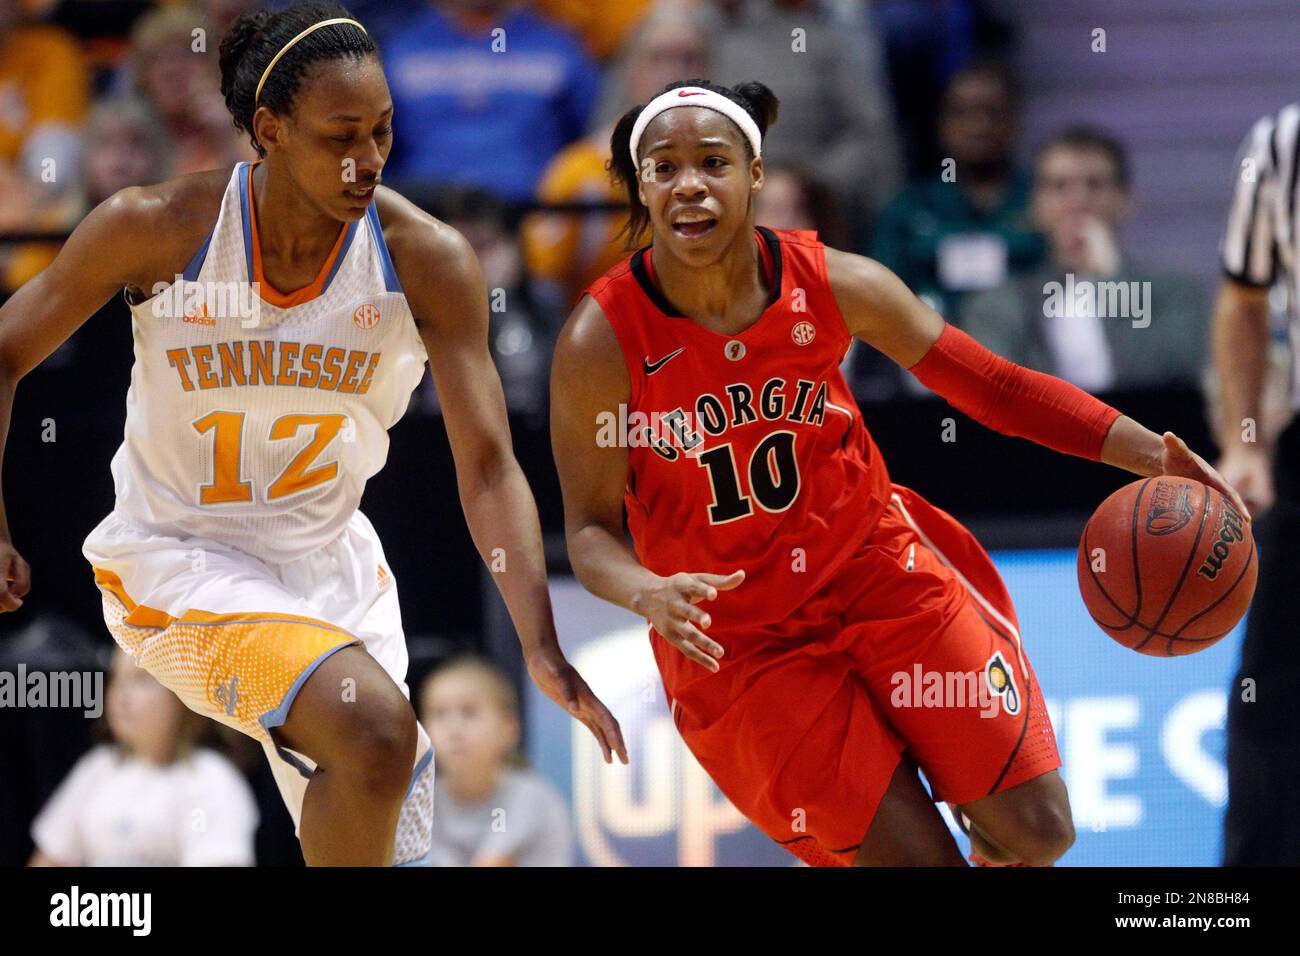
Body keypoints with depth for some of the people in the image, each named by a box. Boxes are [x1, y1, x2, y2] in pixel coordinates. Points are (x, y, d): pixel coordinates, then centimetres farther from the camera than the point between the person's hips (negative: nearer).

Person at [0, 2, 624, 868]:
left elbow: (487, 468, -13)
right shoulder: (156, 229, -17)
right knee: (374, 728, -28)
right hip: (178, 560, -4)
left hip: (331, 560, 4)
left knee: (386, 843, 6)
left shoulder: (427, 259, -13)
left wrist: (542, 650, -23)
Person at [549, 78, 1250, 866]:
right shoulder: (602, 340, -18)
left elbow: (992, 384, -2)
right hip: (737, 640, -3)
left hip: (879, 570, 3)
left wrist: (1149, 453, -11)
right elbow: (592, 528, -10)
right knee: (915, 859, -8)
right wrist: (650, 595, -33)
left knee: (1038, 830, -1)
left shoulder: (831, 283, -11)